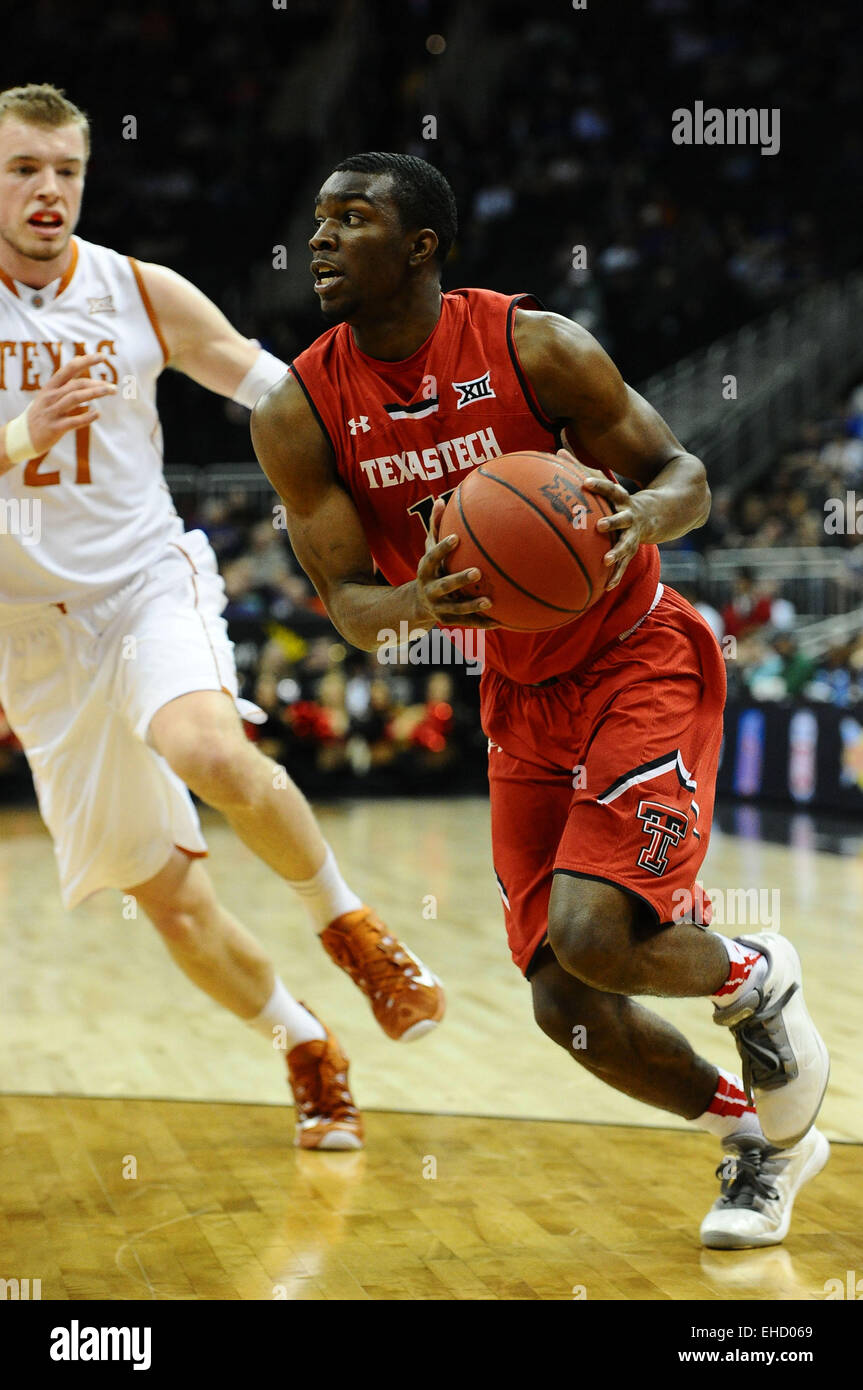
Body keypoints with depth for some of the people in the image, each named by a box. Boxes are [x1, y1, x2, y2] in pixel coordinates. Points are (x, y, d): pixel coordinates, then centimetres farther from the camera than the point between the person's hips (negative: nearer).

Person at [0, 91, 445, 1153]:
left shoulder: (141, 294, -2)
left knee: (208, 750, -35)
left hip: (146, 581, -1)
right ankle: (306, 1049, 24)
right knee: (164, 893, 2)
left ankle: (344, 920, -10)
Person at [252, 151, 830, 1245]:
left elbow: (686, 476, -10)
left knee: (592, 931, -23)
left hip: (639, 659, -5)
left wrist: (641, 515, -34)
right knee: (566, 1004, 1)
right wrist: (422, 602, -32)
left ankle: (757, 979, 12)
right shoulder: (298, 414, -9)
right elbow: (348, 606, -8)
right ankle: (760, 1140, 26)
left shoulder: (534, 346, -18)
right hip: (520, 697, 5)